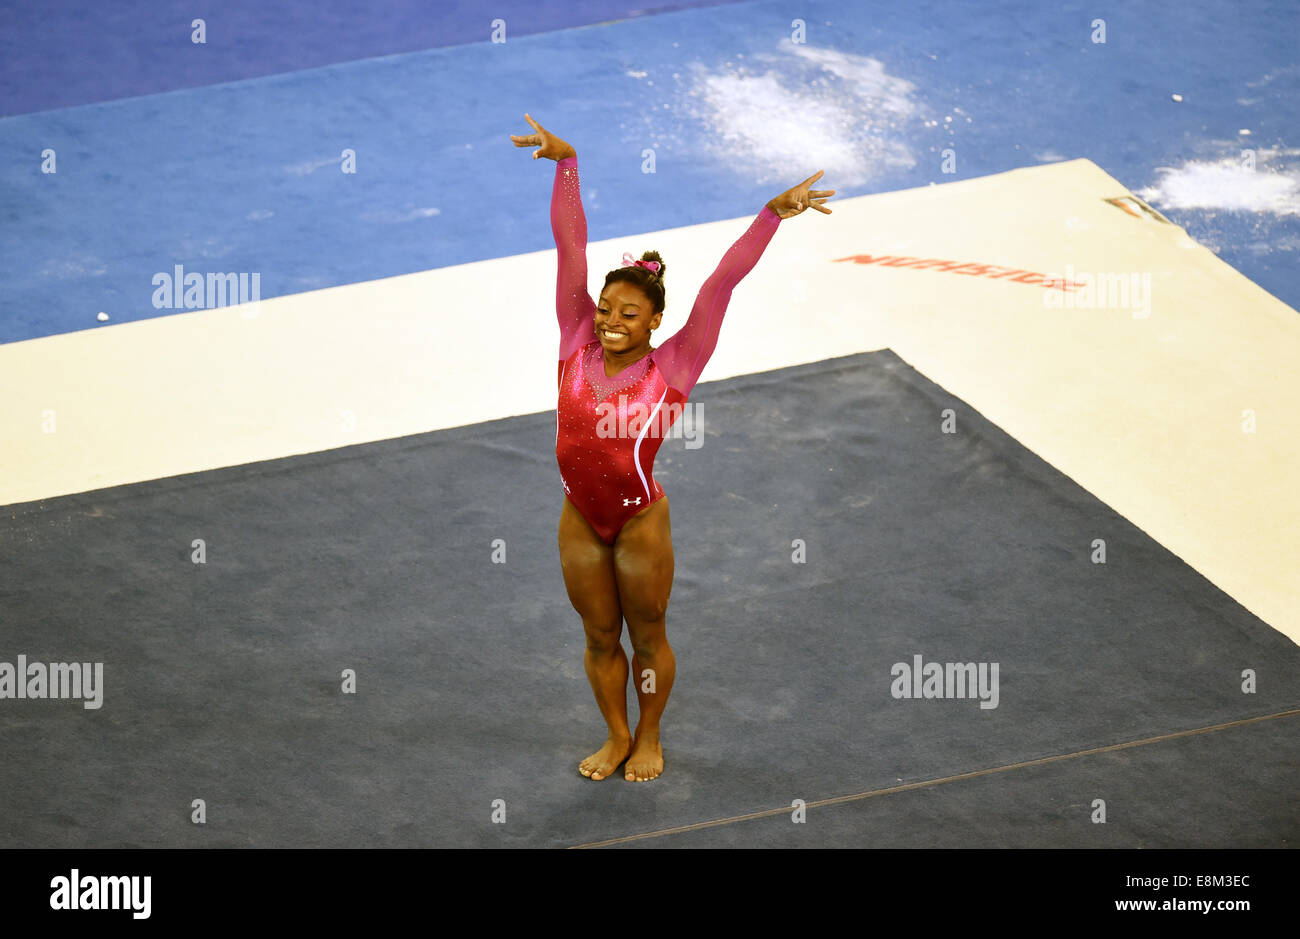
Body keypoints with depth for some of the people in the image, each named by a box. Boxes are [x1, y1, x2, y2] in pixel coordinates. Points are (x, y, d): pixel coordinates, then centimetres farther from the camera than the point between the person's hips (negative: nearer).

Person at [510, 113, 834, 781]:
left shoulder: (669, 370, -16)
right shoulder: (577, 347, -10)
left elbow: (721, 283, -21)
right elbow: (570, 249, -10)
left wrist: (772, 216, -23)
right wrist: (565, 163, -10)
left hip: (639, 521, -3)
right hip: (580, 519, 3)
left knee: (646, 636, 15)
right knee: (600, 637, 18)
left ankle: (649, 739, 36)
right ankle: (616, 737, 38)